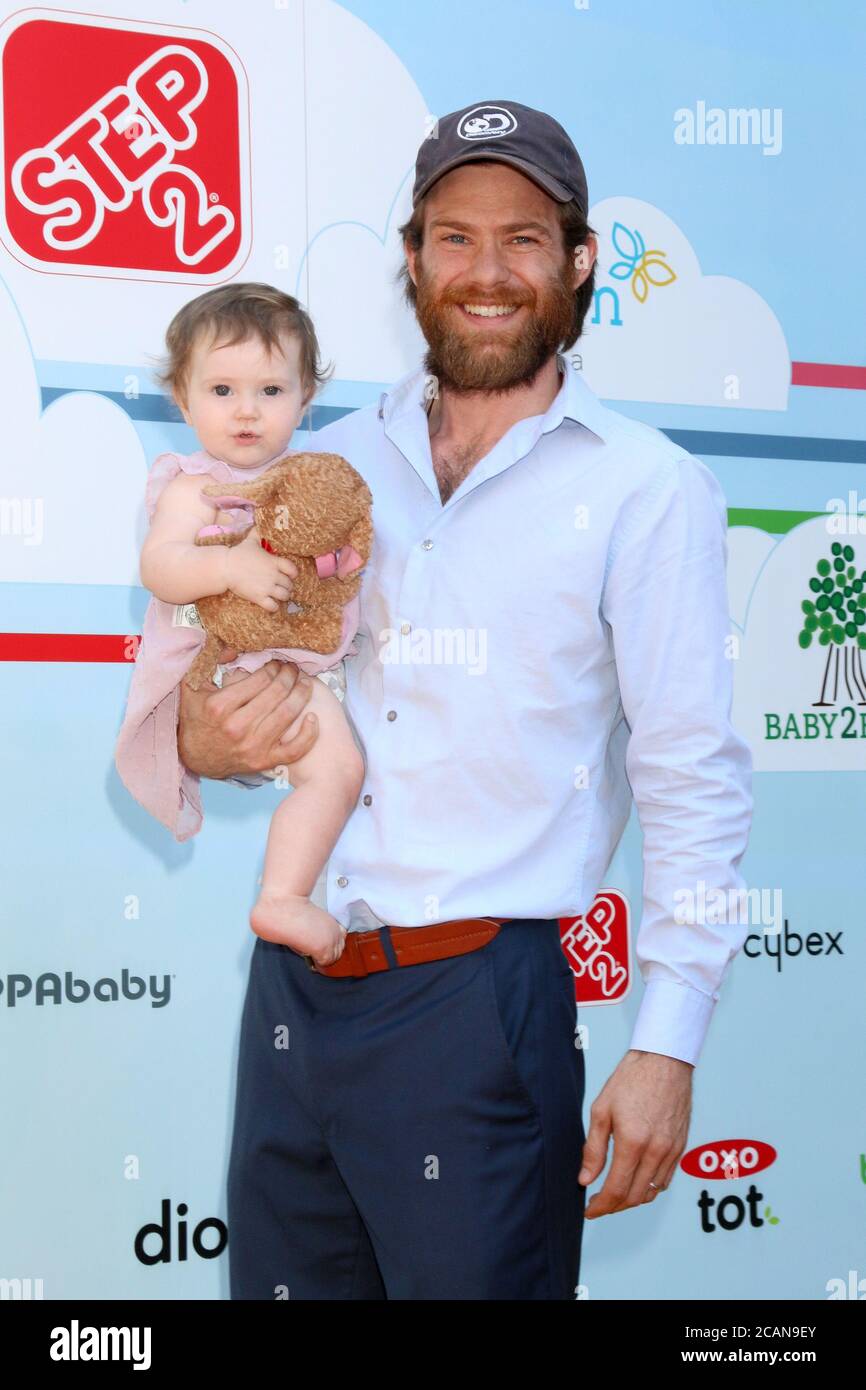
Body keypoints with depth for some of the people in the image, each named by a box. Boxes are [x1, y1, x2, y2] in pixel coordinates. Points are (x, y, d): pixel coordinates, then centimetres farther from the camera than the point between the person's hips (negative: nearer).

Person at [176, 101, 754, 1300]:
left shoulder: (646, 490, -4)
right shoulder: (333, 462, 9)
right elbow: (235, 668, 18)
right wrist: (204, 742, -6)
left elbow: (694, 782, -6)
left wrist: (668, 1047, -10)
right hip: (293, 987, 5)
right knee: (280, 1279, 16)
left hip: (478, 999, -4)